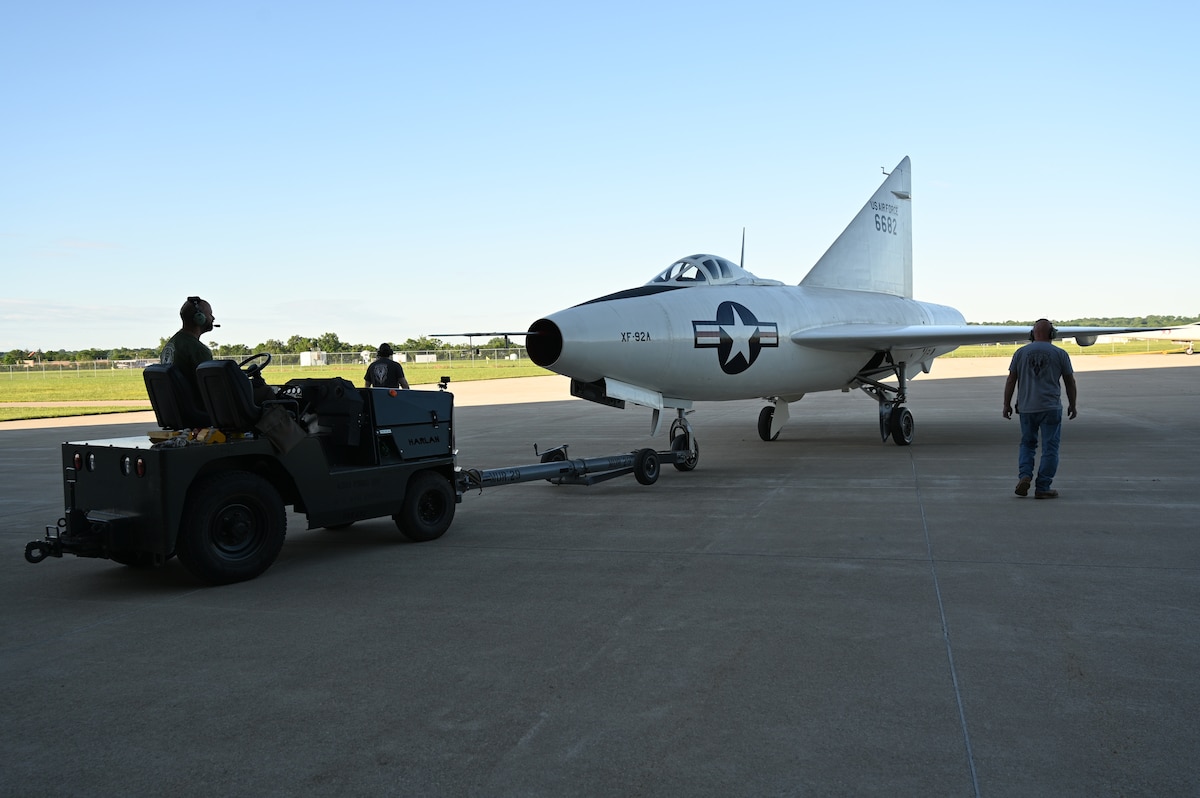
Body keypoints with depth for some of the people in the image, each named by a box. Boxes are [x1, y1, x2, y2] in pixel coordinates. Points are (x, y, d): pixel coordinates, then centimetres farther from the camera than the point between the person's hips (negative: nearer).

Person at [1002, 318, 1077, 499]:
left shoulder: (1020, 352, 4)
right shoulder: (1060, 354, 0)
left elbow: (1011, 380, 3)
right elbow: (1069, 382, 6)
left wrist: (1007, 404, 10)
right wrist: (1072, 405, 18)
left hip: (1026, 408, 2)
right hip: (1051, 408, -2)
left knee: (1027, 444, 17)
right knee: (1049, 448, 3)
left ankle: (1024, 475, -3)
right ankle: (1042, 488, 2)